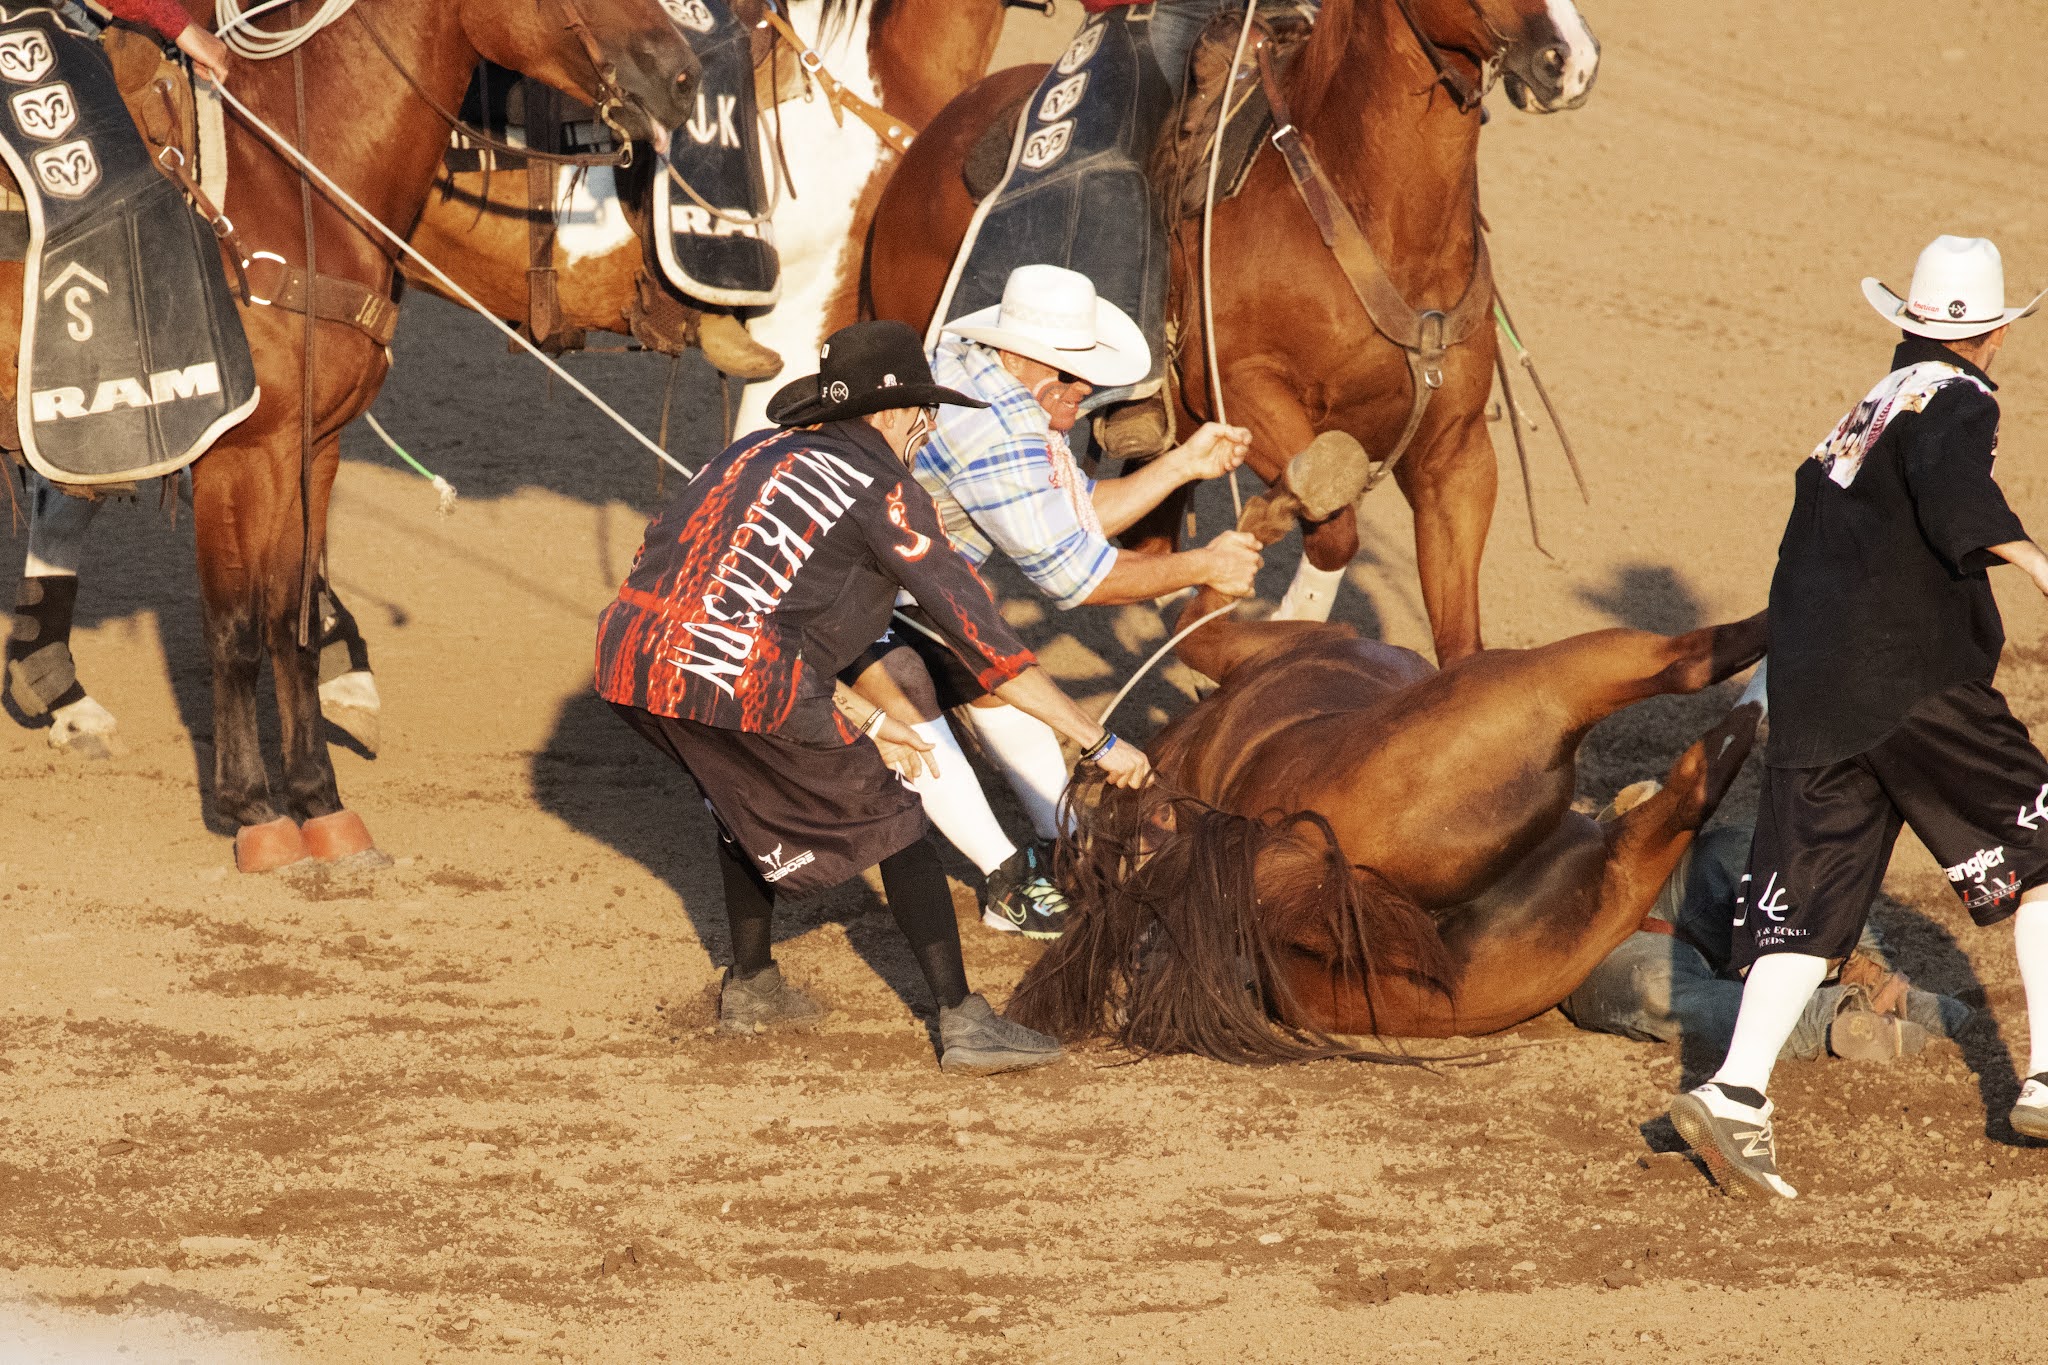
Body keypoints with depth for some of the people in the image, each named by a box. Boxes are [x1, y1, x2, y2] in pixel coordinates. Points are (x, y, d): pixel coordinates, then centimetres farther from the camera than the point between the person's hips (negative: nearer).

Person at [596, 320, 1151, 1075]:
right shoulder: (885, 490, 5)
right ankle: (961, 1020, 4)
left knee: (748, 792, 35)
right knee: (891, 824, 9)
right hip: (739, 682, -7)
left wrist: (861, 719, 32)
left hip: (630, 659, 7)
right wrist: (1099, 743, 7)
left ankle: (749, 985, 38)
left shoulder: (758, 453, 26)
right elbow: (983, 641, 2)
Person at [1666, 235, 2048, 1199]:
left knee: (1809, 899, 1)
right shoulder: (1956, 401, -2)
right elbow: (1955, 491, -25)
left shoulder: (1867, 410, 22)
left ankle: (1737, 1091, -17)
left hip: (1808, 690, 7)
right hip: (1916, 684, -7)